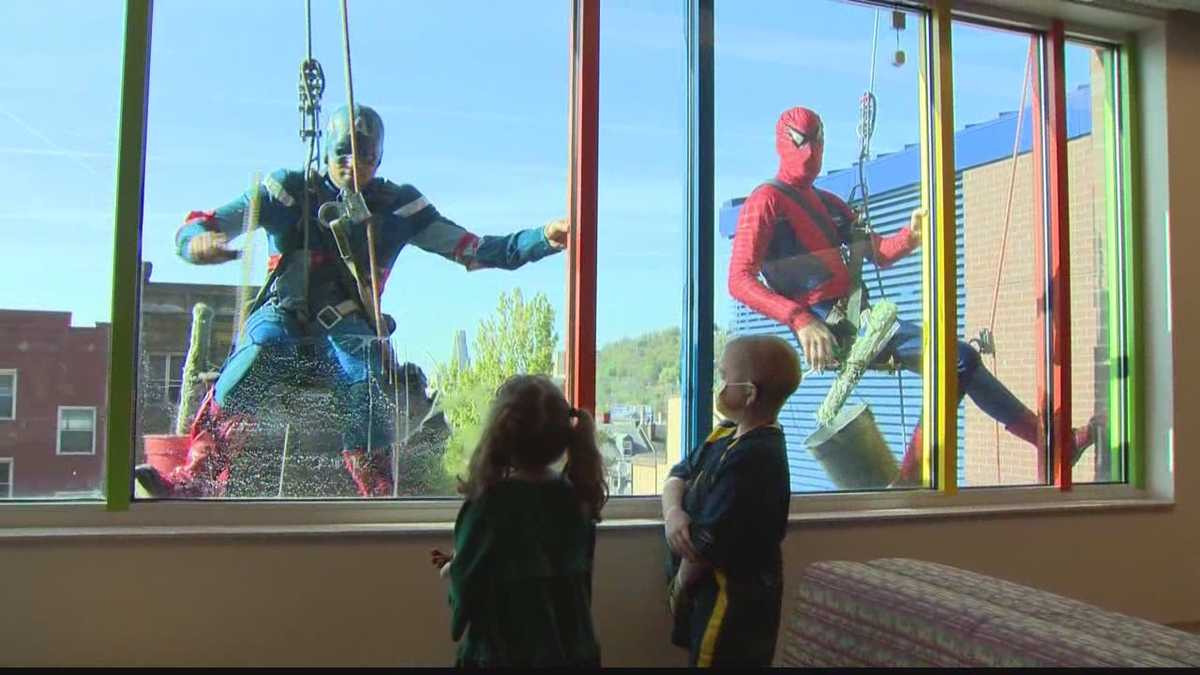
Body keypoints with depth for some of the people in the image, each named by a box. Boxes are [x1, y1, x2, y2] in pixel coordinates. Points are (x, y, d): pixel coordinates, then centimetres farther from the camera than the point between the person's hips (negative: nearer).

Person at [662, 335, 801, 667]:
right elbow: (679, 474, 7)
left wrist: (678, 589, -8)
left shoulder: (751, 458, -27)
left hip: (730, 602, -9)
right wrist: (673, 513, -15)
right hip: (717, 591, 9)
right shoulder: (728, 432, 4)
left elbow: (706, 542, -24)